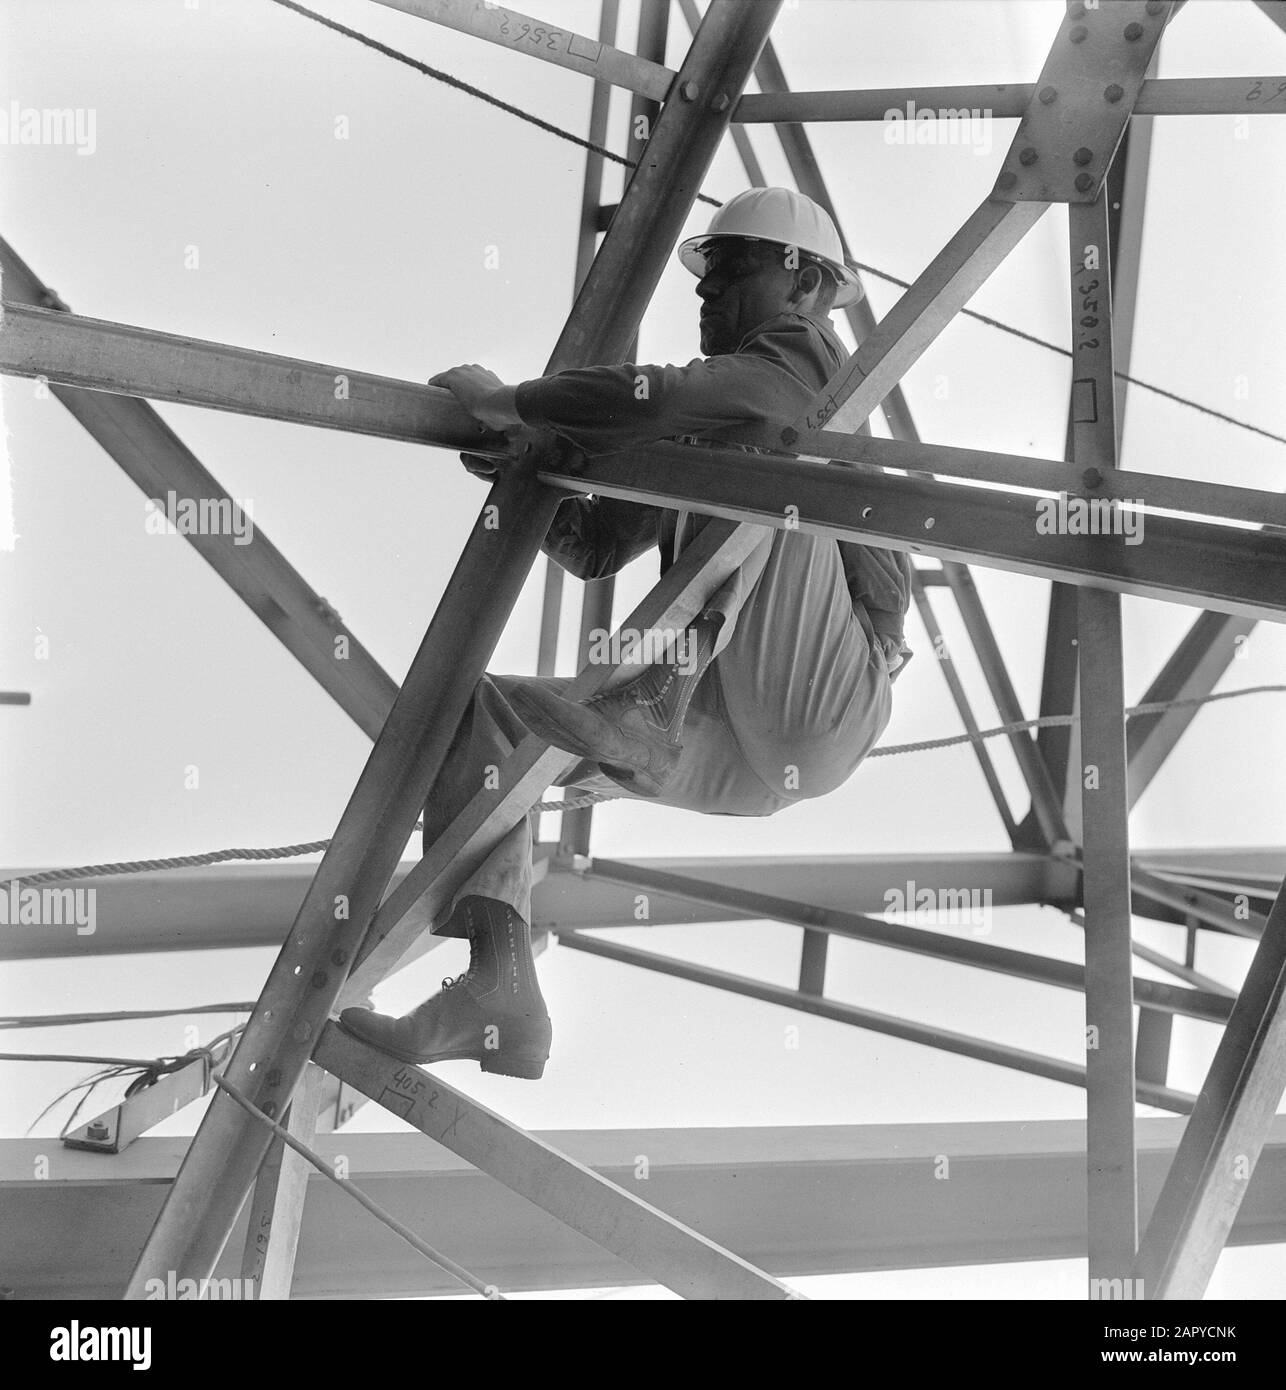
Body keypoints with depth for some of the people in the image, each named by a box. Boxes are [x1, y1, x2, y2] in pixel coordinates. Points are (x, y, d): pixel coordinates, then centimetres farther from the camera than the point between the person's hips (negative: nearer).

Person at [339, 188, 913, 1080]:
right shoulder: (697, 435, 27)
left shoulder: (801, 354, 2)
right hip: (725, 746, 8)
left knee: (758, 447, -21)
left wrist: (511, 402, -9)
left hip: (820, 706, -8)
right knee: (482, 712, 5)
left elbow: (664, 398, -19)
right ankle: (500, 997, -8)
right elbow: (593, 546, 24)